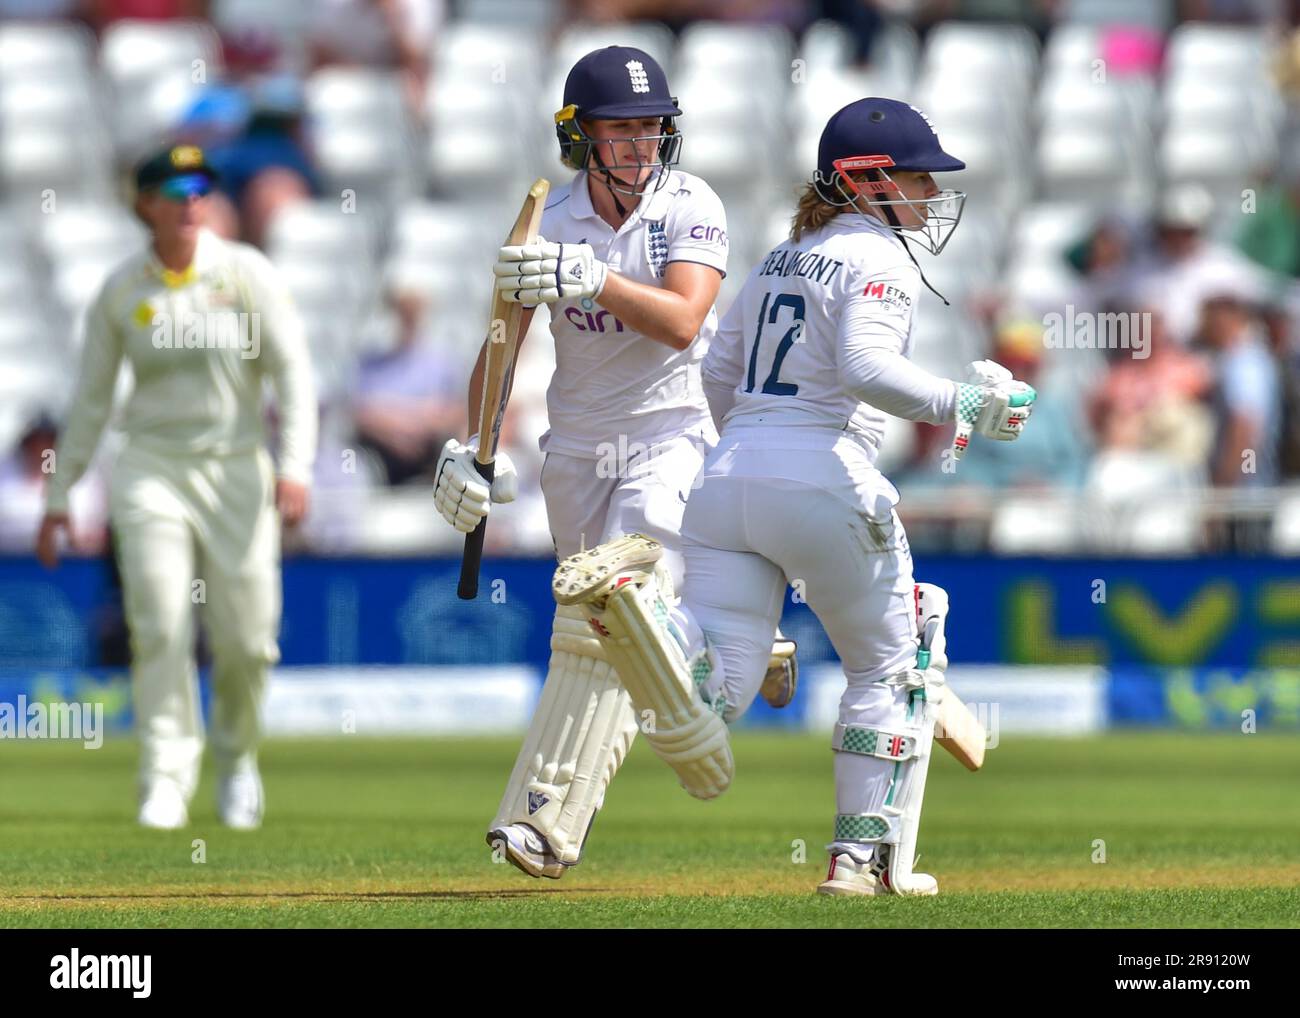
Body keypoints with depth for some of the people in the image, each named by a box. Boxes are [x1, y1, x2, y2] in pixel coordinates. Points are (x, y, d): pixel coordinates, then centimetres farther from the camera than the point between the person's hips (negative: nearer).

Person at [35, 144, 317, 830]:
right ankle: (165, 784, -13)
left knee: (246, 639, -1)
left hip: (236, 470, 0)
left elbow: (292, 371, -4)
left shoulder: (246, 273, -2)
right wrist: (58, 496, 8)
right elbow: (90, 400, 9)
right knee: (159, 627, -14)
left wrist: (294, 465, -17)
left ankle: (236, 760, 26)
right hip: (151, 471, 0)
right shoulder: (121, 290, 2)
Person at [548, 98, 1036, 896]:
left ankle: (628, 598, -32)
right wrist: (957, 406, -19)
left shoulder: (782, 260, 22)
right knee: (891, 666, 14)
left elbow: (720, 375, 27)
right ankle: (865, 855, 9)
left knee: (714, 701, -6)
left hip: (728, 474, 7)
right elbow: (866, 366, -20)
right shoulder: (880, 259, -2)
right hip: (823, 479, -6)